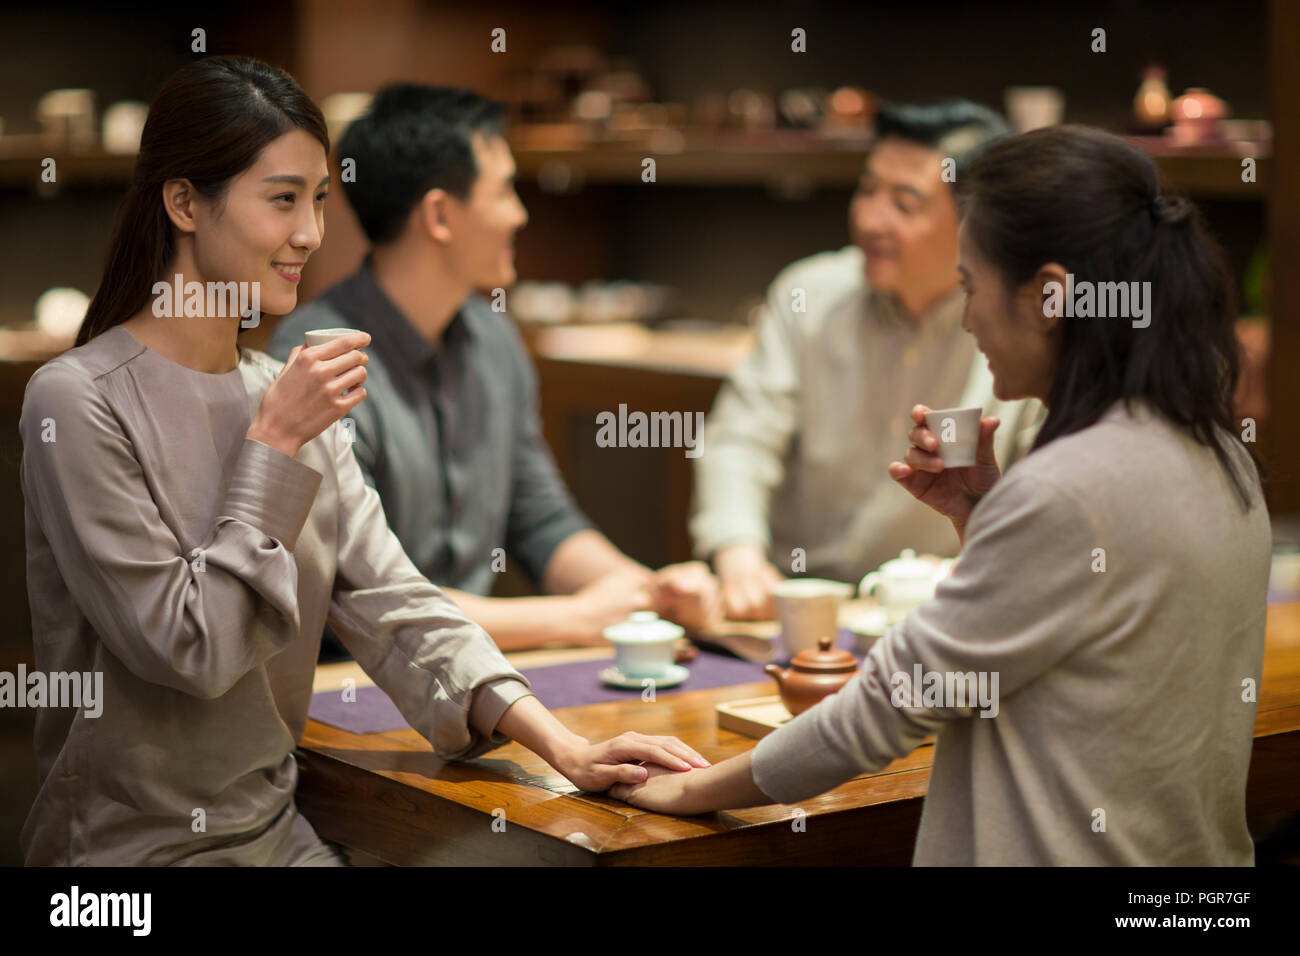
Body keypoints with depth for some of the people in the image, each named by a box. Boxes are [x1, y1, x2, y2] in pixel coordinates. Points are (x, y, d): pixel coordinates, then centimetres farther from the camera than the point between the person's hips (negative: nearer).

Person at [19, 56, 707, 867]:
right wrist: (276, 445, -15)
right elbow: (190, 649, -17)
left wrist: (563, 746, -9)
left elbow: (390, 601, 2)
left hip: (277, 828, 6)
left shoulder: (284, 393, 7)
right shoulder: (79, 403, -15)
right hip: (134, 844, -6)